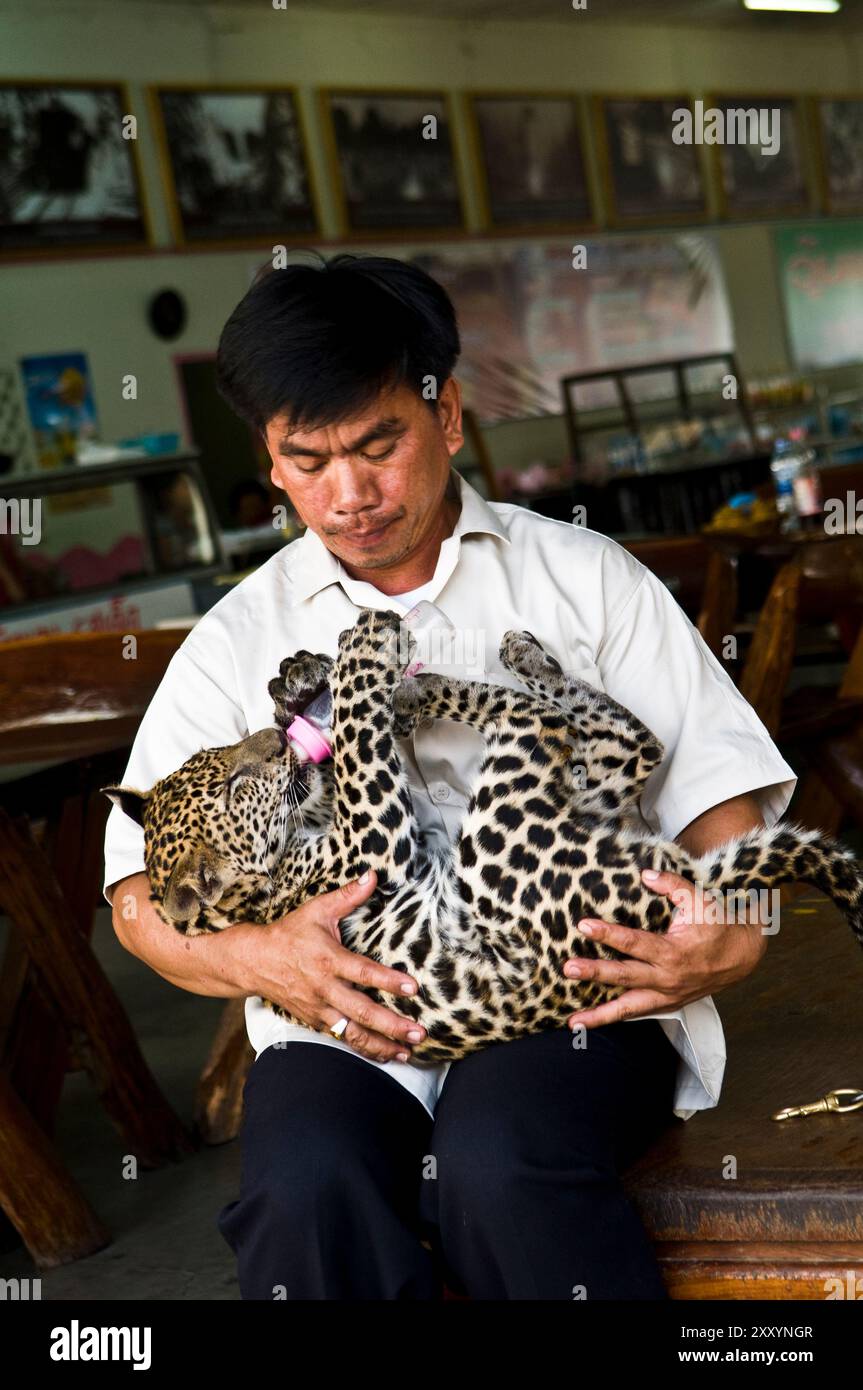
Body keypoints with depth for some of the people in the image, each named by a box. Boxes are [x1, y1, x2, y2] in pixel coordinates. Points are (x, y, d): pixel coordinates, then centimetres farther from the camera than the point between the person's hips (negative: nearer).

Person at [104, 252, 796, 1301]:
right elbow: (142, 890, 8)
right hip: (343, 1017, 1)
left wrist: (732, 929, -15)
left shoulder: (585, 576, 12)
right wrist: (256, 959, -14)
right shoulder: (239, 640, 14)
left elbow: (713, 778, 6)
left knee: (499, 1165, -33)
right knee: (306, 1187, -31)